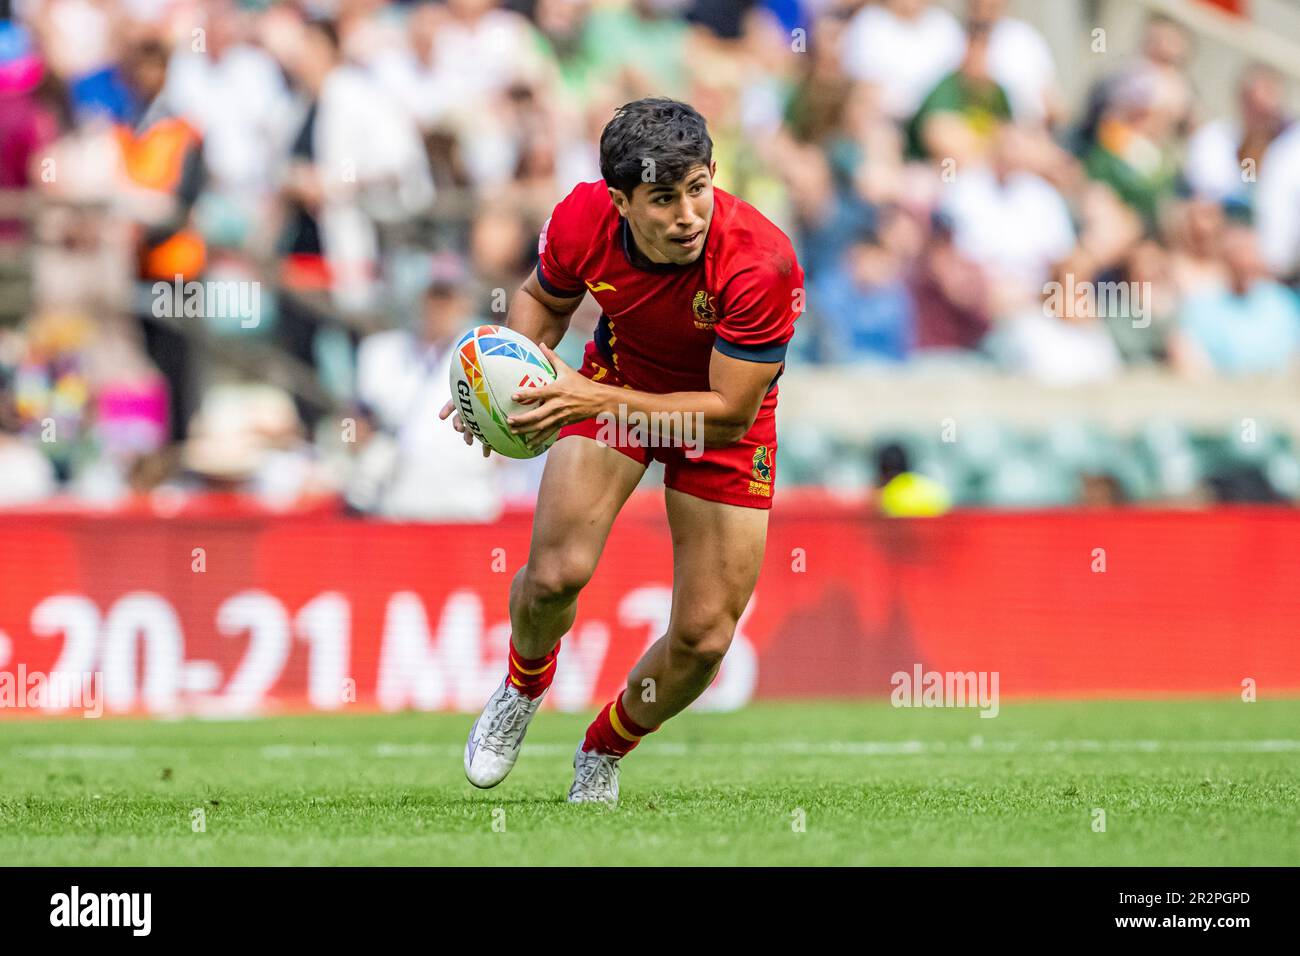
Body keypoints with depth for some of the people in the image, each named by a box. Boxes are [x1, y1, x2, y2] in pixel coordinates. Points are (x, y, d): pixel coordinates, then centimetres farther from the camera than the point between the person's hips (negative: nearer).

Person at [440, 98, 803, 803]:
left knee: (704, 636, -6)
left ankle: (604, 753, 25)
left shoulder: (762, 264, -36)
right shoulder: (583, 220, -25)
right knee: (556, 573, -18)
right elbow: (544, 299, 1)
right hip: (617, 378, 2)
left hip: (721, 419, -1)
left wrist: (596, 400, -36)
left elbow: (729, 414, -29)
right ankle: (525, 685, 19)